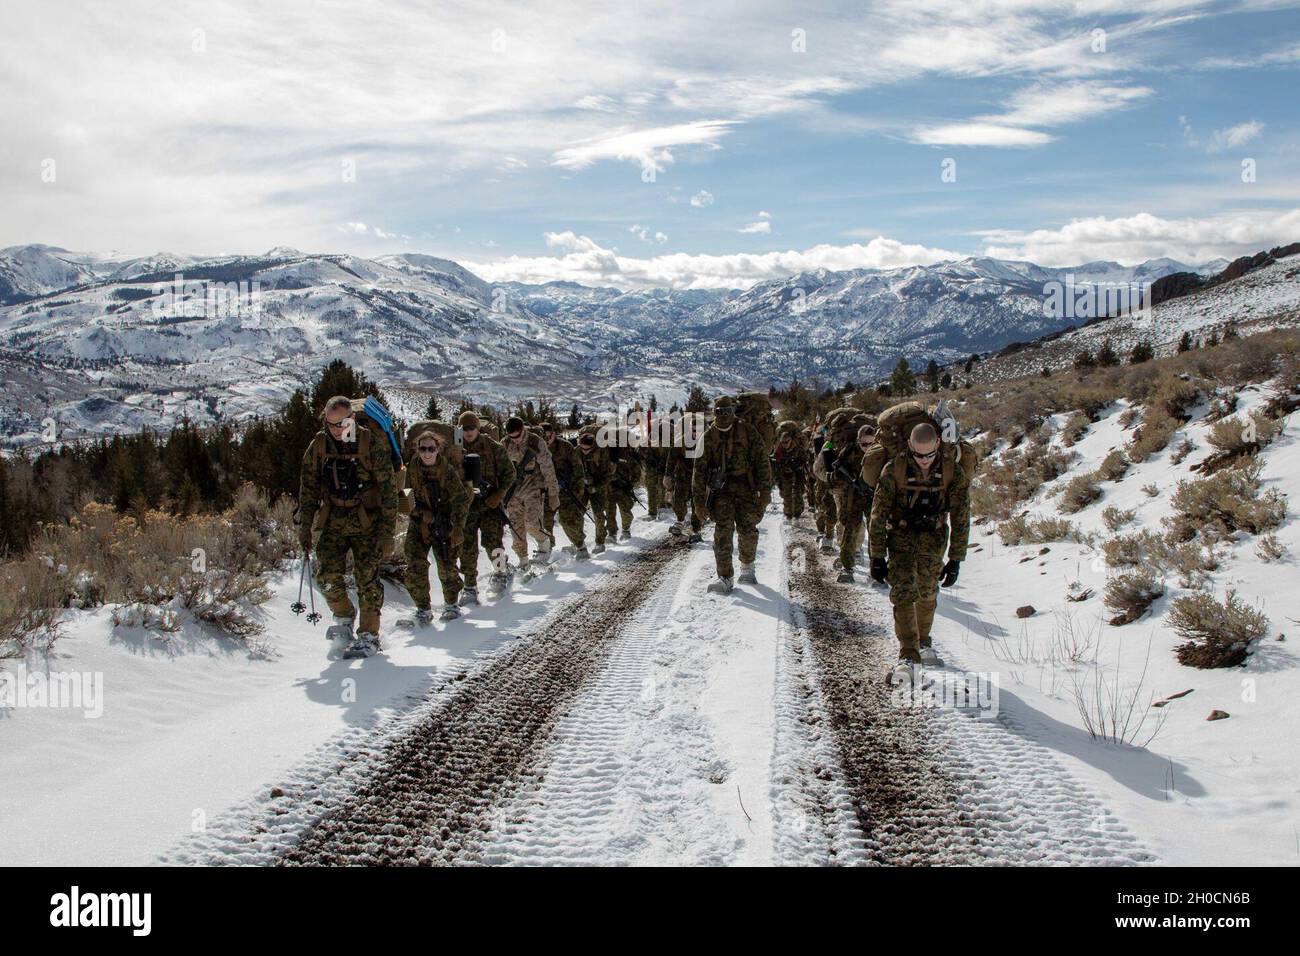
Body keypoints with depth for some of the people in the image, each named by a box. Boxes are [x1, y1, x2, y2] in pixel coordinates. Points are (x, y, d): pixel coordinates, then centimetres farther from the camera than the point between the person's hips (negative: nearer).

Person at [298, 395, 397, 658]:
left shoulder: (371, 444, -9)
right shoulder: (318, 446, 1)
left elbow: (387, 488, -6)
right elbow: (308, 489, 8)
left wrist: (387, 526, -10)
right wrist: (305, 527, 5)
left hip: (366, 522, -3)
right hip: (332, 521, 3)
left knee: (366, 577, -6)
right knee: (328, 575, -6)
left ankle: (369, 635, 3)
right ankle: (344, 618, 20)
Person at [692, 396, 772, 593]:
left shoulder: (748, 432, 1)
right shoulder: (708, 437, 4)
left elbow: (762, 461, 0)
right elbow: (699, 469, 5)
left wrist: (765, 490, -6)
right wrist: (699, 499, 1)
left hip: (746, 488, 0)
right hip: (720, 489, 0)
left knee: (748, 530, 1)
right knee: (723, 531, -10)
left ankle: (747, 566, 29)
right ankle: (725, 578, -6)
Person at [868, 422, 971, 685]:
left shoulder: (954, 472, -15)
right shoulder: (894, 469, -18)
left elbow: (960, 519, -8)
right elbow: (878, 514, -12)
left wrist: (956, 561, -9)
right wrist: (877, 557, -12)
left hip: (934, 537, 2)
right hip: (901, 536, -2)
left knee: (927, 593, 10)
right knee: (903, 593, -16)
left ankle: (923, 641, 36)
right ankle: (908, 657, -20)